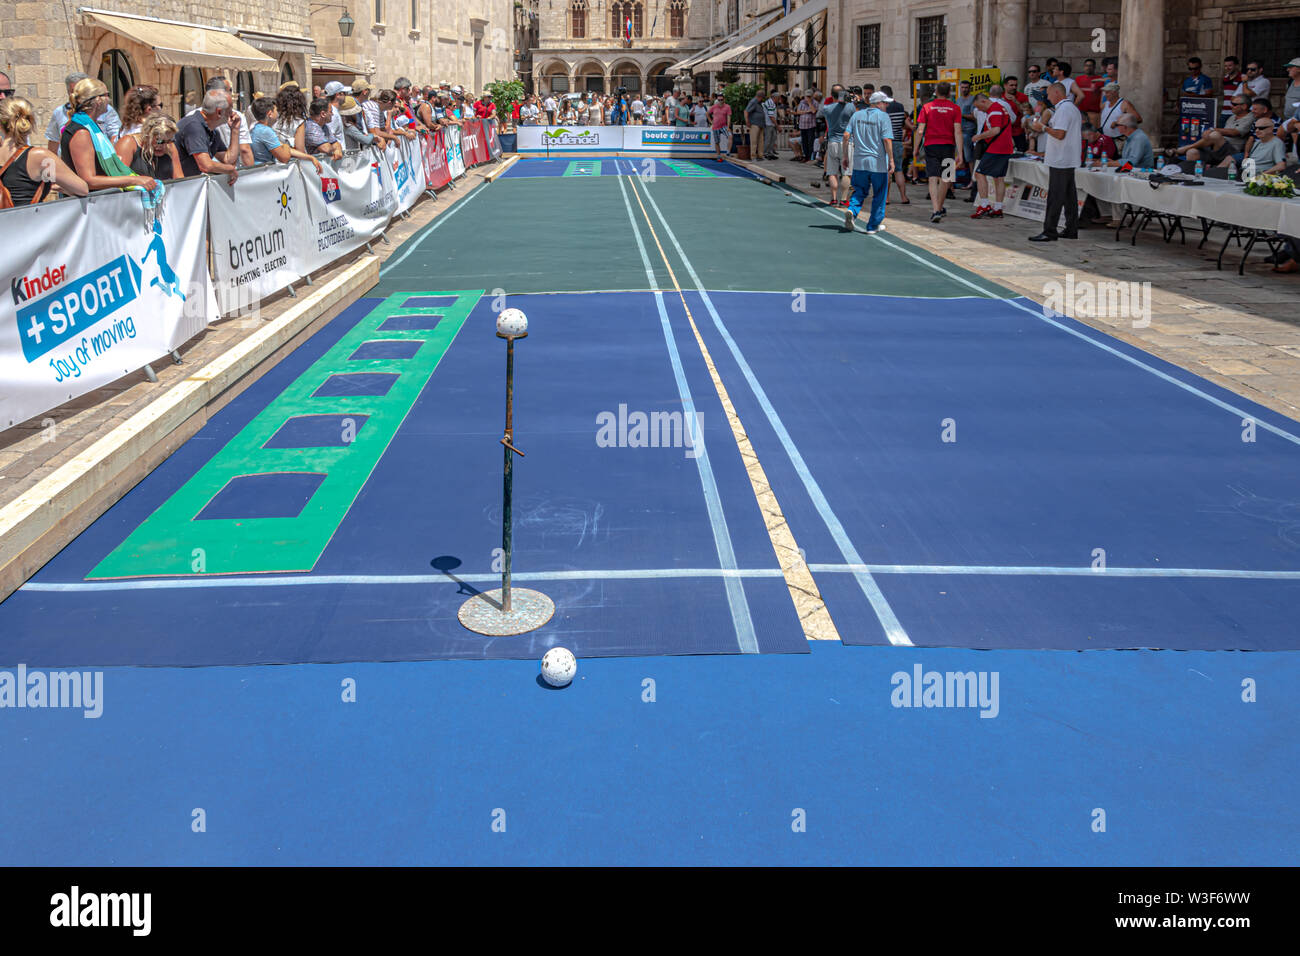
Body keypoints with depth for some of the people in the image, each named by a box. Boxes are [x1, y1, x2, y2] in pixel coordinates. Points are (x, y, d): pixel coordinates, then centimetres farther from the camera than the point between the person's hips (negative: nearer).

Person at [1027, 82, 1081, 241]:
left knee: (1055, 197, -9)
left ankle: (1049, 232, -9)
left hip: (1060, 161, -10)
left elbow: (1059, 134, -22)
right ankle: (1071, 230, 16)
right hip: (1069, 160, 10)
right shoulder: (1072, 107, 18)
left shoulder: (1063, 109, -15)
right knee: (1069, 196, 12)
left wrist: (1043, 127, -11)